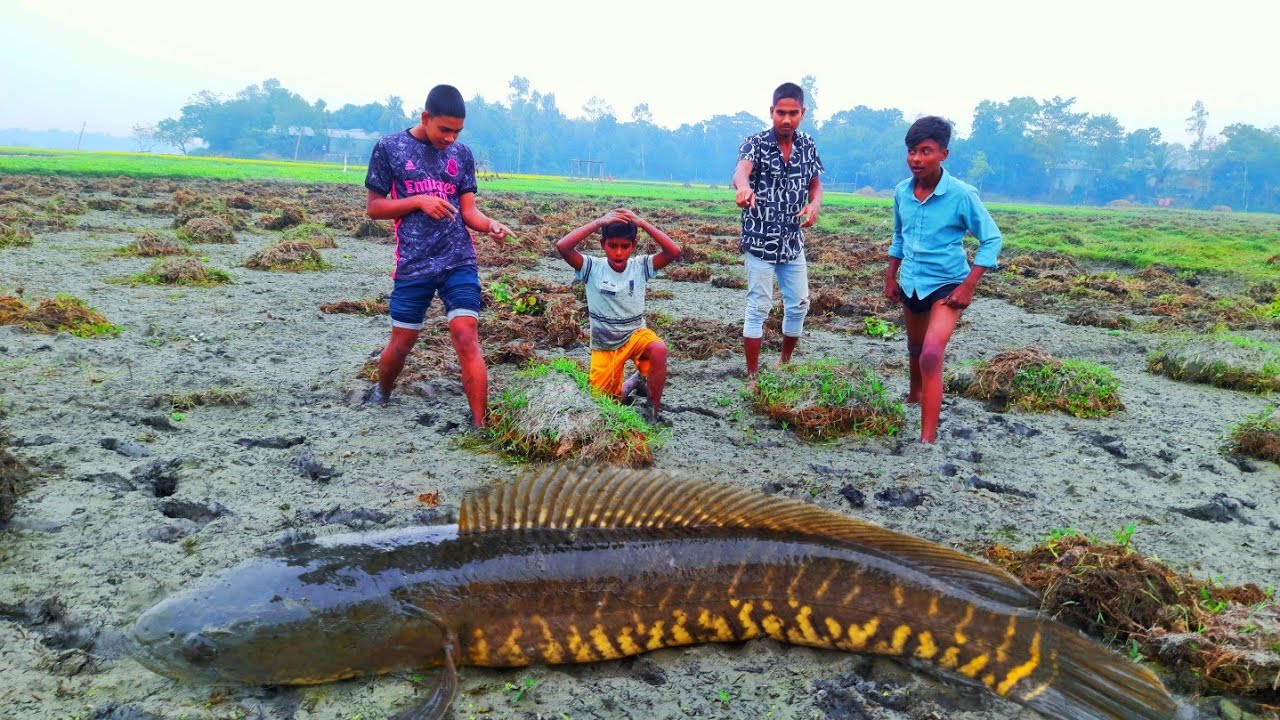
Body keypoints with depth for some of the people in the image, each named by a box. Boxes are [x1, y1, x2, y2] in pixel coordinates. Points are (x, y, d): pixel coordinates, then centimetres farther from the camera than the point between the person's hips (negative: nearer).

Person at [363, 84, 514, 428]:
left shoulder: (462, 154, 7)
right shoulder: (389, 148, -1)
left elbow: (468, 210, 6)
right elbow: (373, 206, 1)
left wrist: (491, 225, -16)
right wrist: (418, 200, -14)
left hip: (460, 261, 1)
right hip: (413, 265, -1)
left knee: (467, 338, -10)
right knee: (402, 340, 10)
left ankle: (480, 427, -8)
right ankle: (380, 394, 41)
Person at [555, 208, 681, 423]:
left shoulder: (640, 266, -9)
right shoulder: (592, 267, -12)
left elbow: (674, 251, -24)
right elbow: (562, 247, -29)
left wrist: (642, 223, -24)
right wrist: (599, 222, -28)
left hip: (635, 334, -1)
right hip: (604, 346, 1)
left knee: (659, 349, -36)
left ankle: (654, 411, -15)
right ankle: (631, 383, 35)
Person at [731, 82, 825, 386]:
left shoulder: (808, 146, 4)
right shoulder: (756, 143, -12)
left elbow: (815, 184, 14)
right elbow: (741, 170, -33)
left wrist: (815, 204, -10)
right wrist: (743, 187, -58)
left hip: (793, 242, 5)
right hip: (760, 241, -5)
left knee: (799, 305, 11)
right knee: (758, 307, -3)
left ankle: (785, 363, 32)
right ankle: (752, 376, 8)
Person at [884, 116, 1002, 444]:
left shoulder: (961, 195, -18)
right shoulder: (902, 191, -3)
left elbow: (992, 239, -12)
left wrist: (968, 286, -17)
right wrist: (890, 277, 13)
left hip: (946, 284, -5)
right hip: (911, 283, 6)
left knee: (931, 356, -23)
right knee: (915, 348, 25)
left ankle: (928, 438, -22)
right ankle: (916, 394, 54)